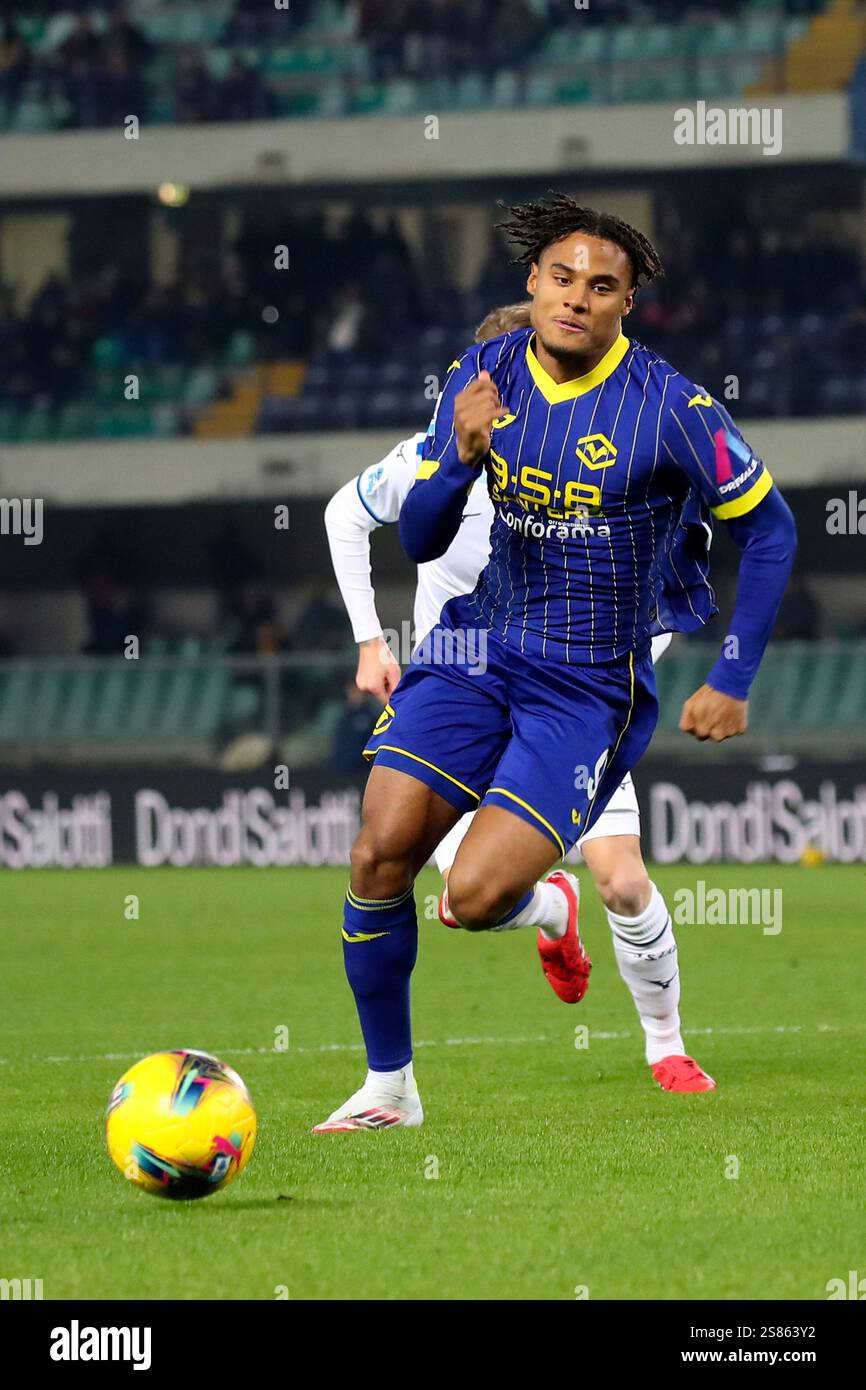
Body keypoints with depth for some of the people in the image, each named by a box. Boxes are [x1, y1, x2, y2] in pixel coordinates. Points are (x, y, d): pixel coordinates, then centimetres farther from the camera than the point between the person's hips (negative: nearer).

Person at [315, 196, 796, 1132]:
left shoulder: (669, 409, -15)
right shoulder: (482, 376, -3)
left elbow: (769, 530, -4)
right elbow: (419, 542, 0)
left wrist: (732, 684, -5)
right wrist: (461, 456, -20)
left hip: (593, 684, -4)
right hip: (480, 646, 4)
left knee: (473, 898, -17)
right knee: (378, 856, -9)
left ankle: (544, 908, 22)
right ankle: (387, 1086, 10)